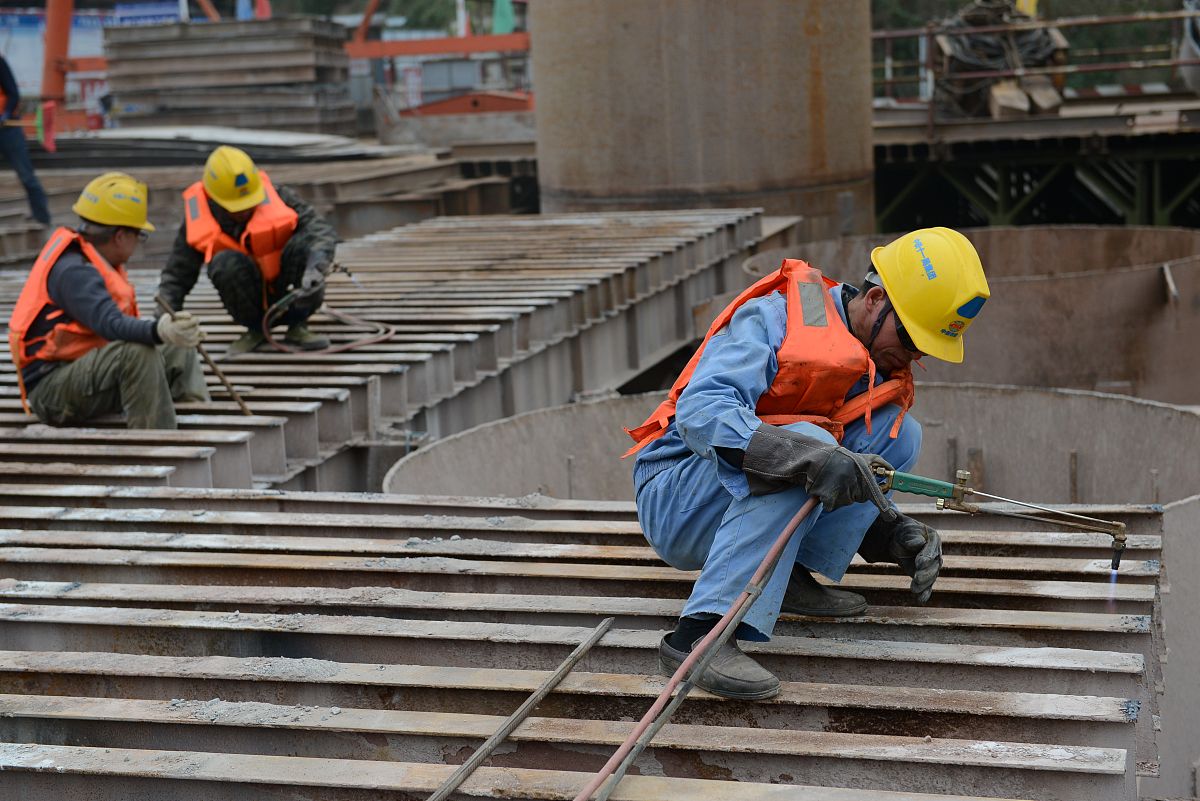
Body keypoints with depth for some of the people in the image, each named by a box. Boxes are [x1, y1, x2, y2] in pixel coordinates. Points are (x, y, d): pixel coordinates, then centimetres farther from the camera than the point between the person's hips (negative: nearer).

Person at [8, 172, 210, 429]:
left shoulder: (91, 260, 9)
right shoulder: (74, 272, -21)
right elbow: (111, 325, -36)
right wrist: (158, 332, -54)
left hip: (86, 372, 11)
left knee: (180, 353, 10)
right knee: (137, 352, -34)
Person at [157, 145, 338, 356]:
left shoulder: (277, 197, -17)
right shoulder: (198, 222, -12)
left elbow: (322, 230, -25)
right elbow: (176, 276, -4)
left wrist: (315, 268, -44)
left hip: (288, 293, 0)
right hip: (251, 300, 0)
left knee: (304, 244, -29)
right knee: (227, 263, -32)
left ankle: (298, 327, -9)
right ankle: (255, 330, -5)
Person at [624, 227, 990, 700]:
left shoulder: (883, 374, 7)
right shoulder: (771, 318, -17)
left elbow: (856, 480, 14)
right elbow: (699, 412, -32)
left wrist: (897, 535, -7)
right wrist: (813, 457, -44)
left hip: (749, 499, 7)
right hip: (675, 502, -7)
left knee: (900, 432, -3)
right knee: (809, 440, -34)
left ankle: (790, 577, -10)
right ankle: (698, 633, -40)